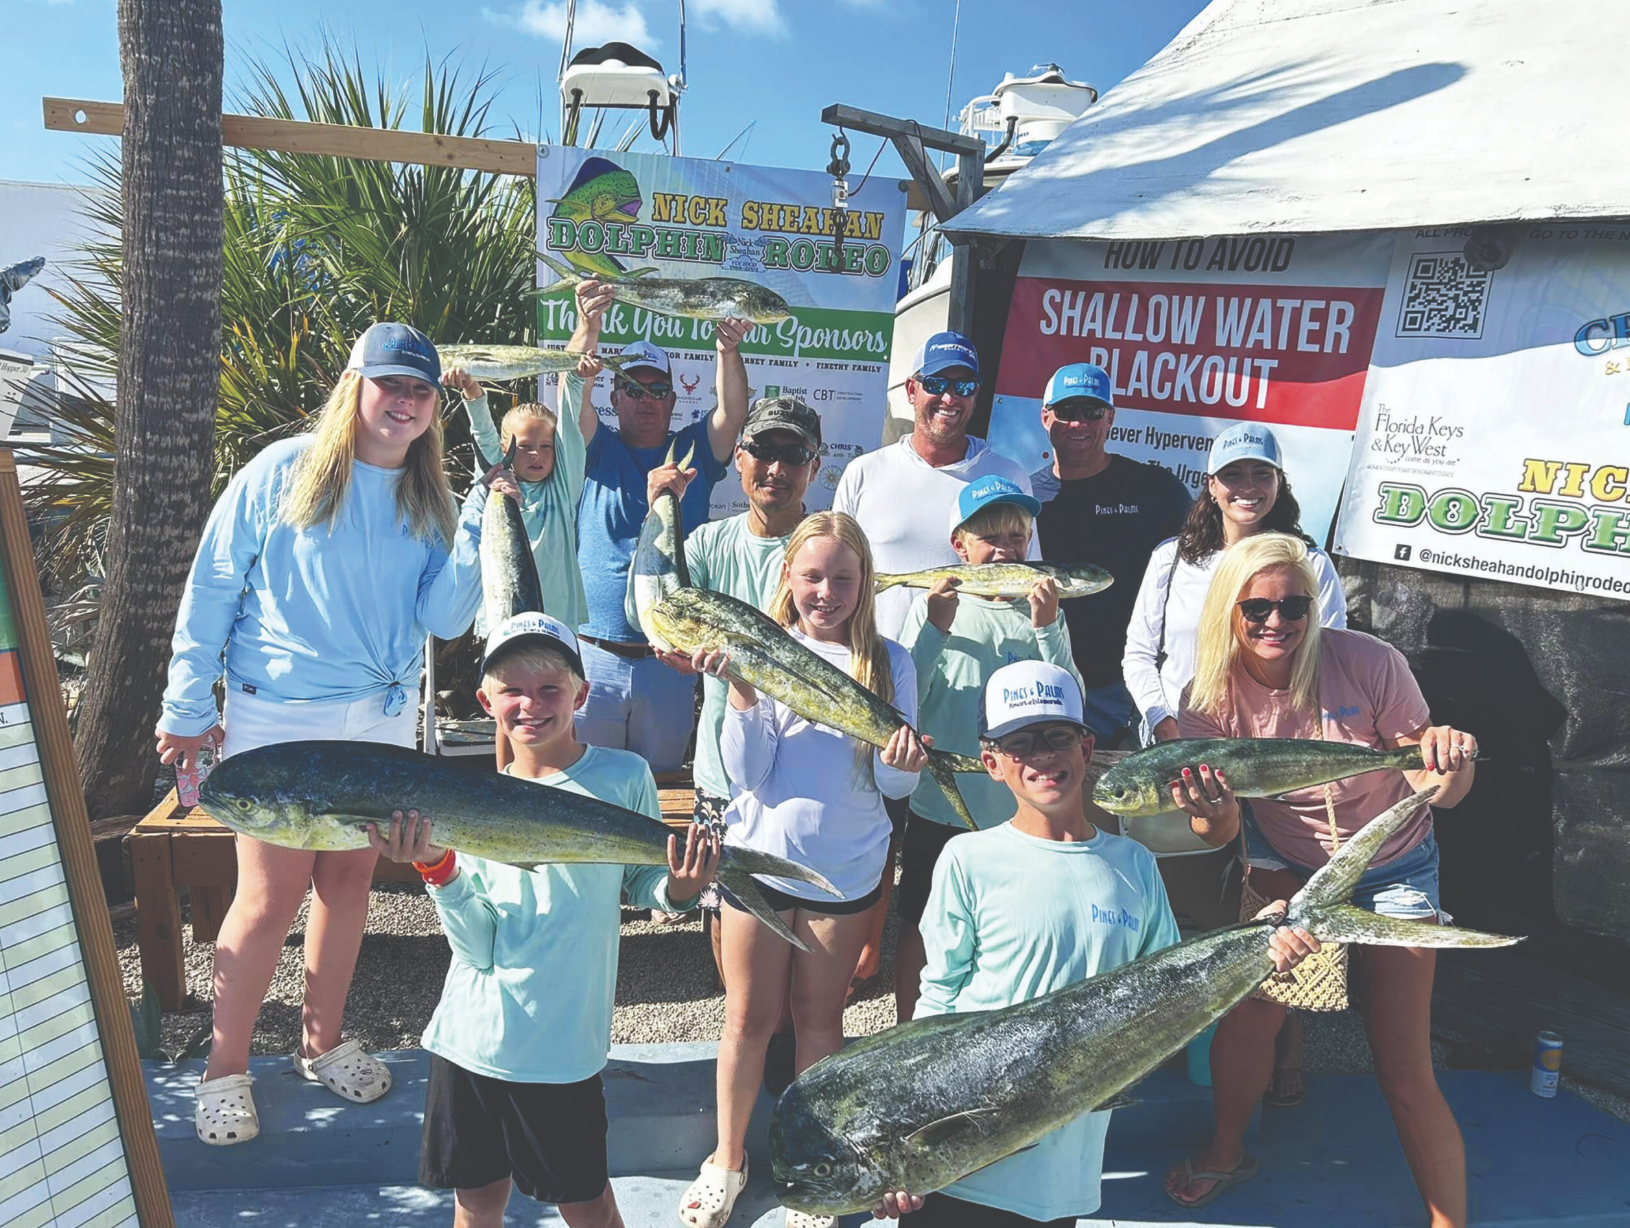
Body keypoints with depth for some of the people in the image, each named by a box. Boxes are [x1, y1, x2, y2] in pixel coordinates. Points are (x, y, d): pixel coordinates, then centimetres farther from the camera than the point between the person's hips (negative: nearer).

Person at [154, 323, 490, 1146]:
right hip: (278, 718, -4)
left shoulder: (428, 501, 4)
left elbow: (444, 618, -3)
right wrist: (188, 707, -3)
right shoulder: (282, 474, -8)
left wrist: (479, 531, -15)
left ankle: (321, 1042, 33)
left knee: (348, 880, 14)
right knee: (271, 898, 1)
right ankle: (226, 1069, 22)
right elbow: (211, 590, -4)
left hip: (382, 717, 5)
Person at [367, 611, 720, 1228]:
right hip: (470, 1034, 3)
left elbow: (641, 881, 6)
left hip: (560, 1041, -3)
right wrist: (436, 864, -20)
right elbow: (477, 948, -6)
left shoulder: (623, 777, -7)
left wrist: (677, 887, -16)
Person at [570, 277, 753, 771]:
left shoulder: (693, 451, 8)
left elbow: (733, 411, -10)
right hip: (594, 656, -1)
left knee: (659, 783, 13)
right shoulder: (595, 450, 5)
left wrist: (729, 353, -30)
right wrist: (588, 328, -31)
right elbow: (572, 394, -13)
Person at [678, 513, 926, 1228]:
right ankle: (727, 1161, 34)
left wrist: (900, 761, -27)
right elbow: (748, 776, -12)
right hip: (761, 855, 0)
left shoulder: (887, 662, -4)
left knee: (819, 1017, 16)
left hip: (846, 868, 1)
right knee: (749, 1016, 12)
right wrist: (739, 689, -24)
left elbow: (894, 786, -4)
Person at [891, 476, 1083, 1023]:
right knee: (919, 925, 12)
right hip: (938, 806, -1)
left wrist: (1046, 629, -19)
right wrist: (935, 629, -19)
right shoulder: (932, 607, -2)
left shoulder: (1044, 614, 2)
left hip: (1018, 809, 1)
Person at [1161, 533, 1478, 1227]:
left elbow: (1435, 789, -18)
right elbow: (1221, 834, -16)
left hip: (1391, 873, -2)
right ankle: (1226, 1152, 29)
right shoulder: (1212, 698, -17)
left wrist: (1448, 767, -42)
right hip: (1285, 869, 2)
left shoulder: (1367, 662, -23)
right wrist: (1210, 808, -40)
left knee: (1405, 1073, -4)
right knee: (1243, 1015, 0)